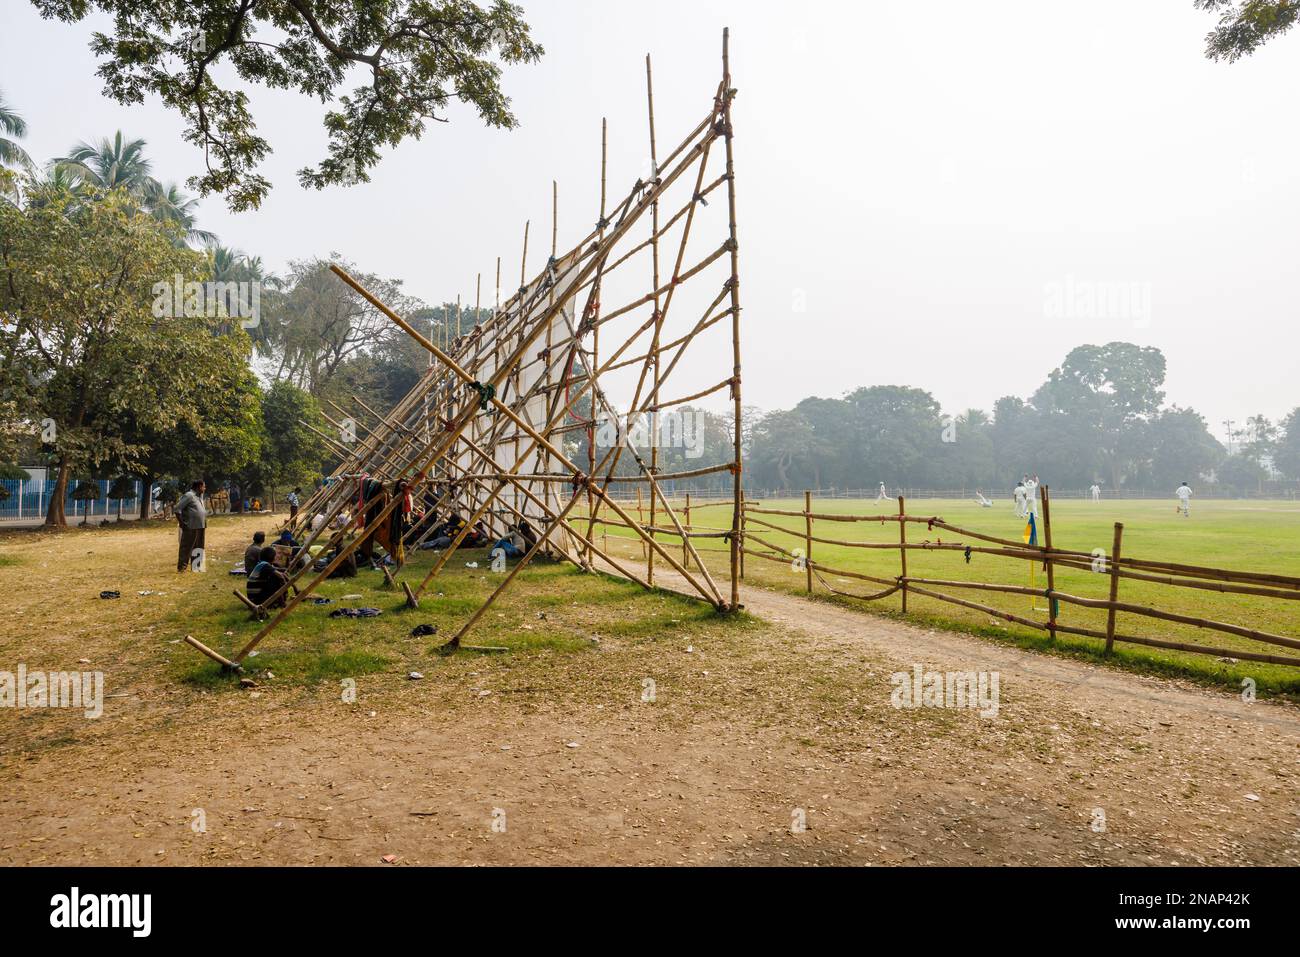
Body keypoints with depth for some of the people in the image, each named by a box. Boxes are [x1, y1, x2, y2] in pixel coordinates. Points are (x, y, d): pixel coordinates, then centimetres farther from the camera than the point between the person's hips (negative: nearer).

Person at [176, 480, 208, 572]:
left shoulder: (199, 496, 17)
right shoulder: (189, 495, -10)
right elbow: (178, 509, -15)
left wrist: (205, 524, 17)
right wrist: (182, 523, -17)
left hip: (200, 527, 9)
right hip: (191, 527, -9)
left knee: (198, 548, 13)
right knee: (187, 547, -5)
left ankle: (197, 566, 20)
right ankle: (182, 567, -1)